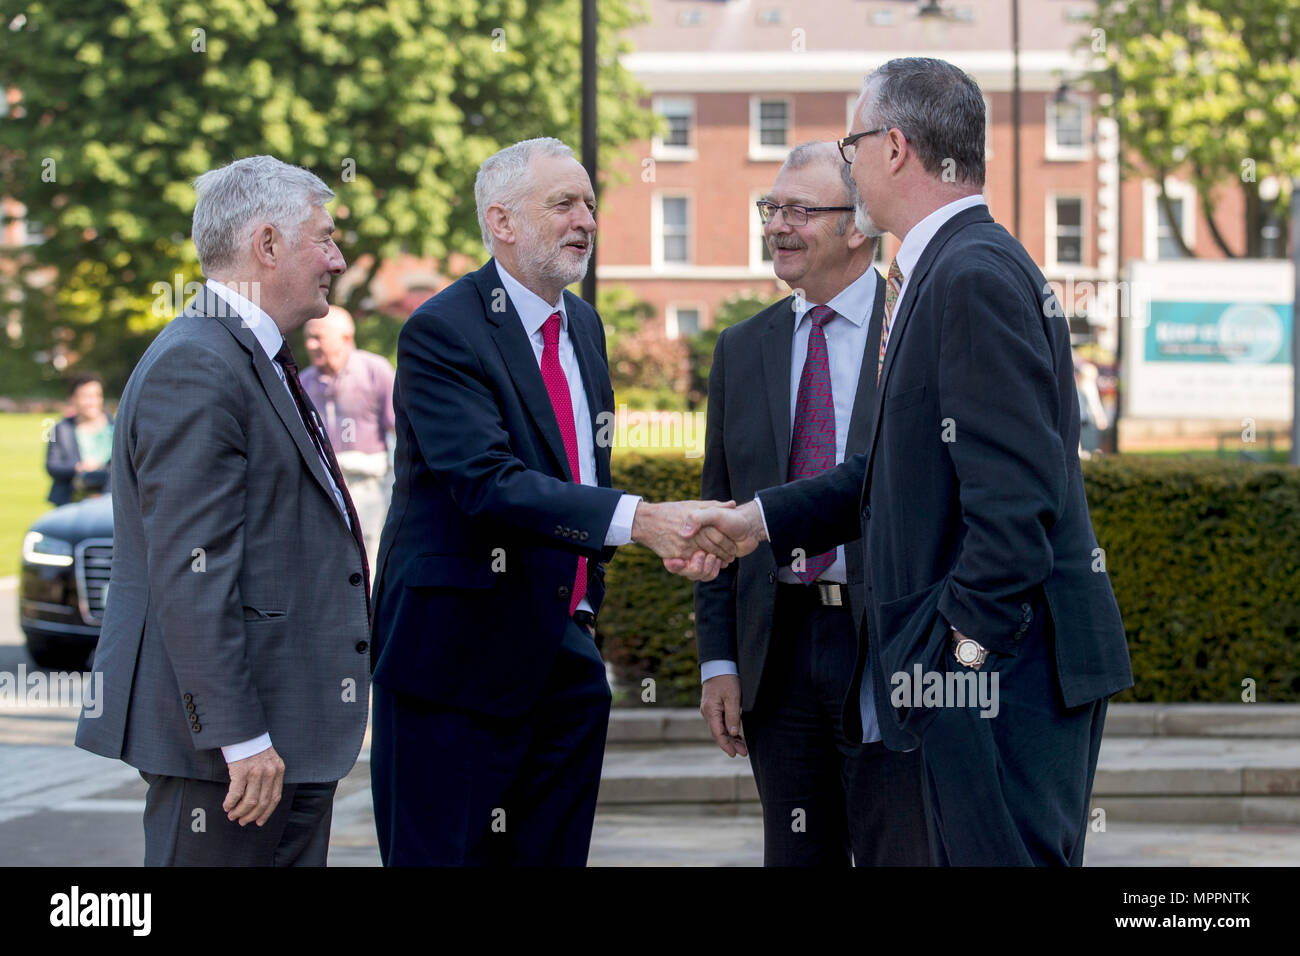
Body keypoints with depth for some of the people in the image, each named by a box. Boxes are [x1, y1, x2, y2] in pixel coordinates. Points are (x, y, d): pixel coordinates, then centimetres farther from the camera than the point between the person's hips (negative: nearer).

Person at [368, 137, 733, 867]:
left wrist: (590, 605, 14)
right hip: (463, 661, -8)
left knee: (553, 855, 8)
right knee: (442, 856, -4)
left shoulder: (583, 325, 14)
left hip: (567, 656, 8)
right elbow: (489, 484, -26)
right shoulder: (443, 333, -13)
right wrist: (638, 519, -34)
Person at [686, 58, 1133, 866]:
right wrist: (764, 519, 23)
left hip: (1004, 667, -11)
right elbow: (907, 467, 24)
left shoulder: (974, 277, -16)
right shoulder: (956, 269, 17)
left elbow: (1013, 489, -22)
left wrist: (966, 646, -19)